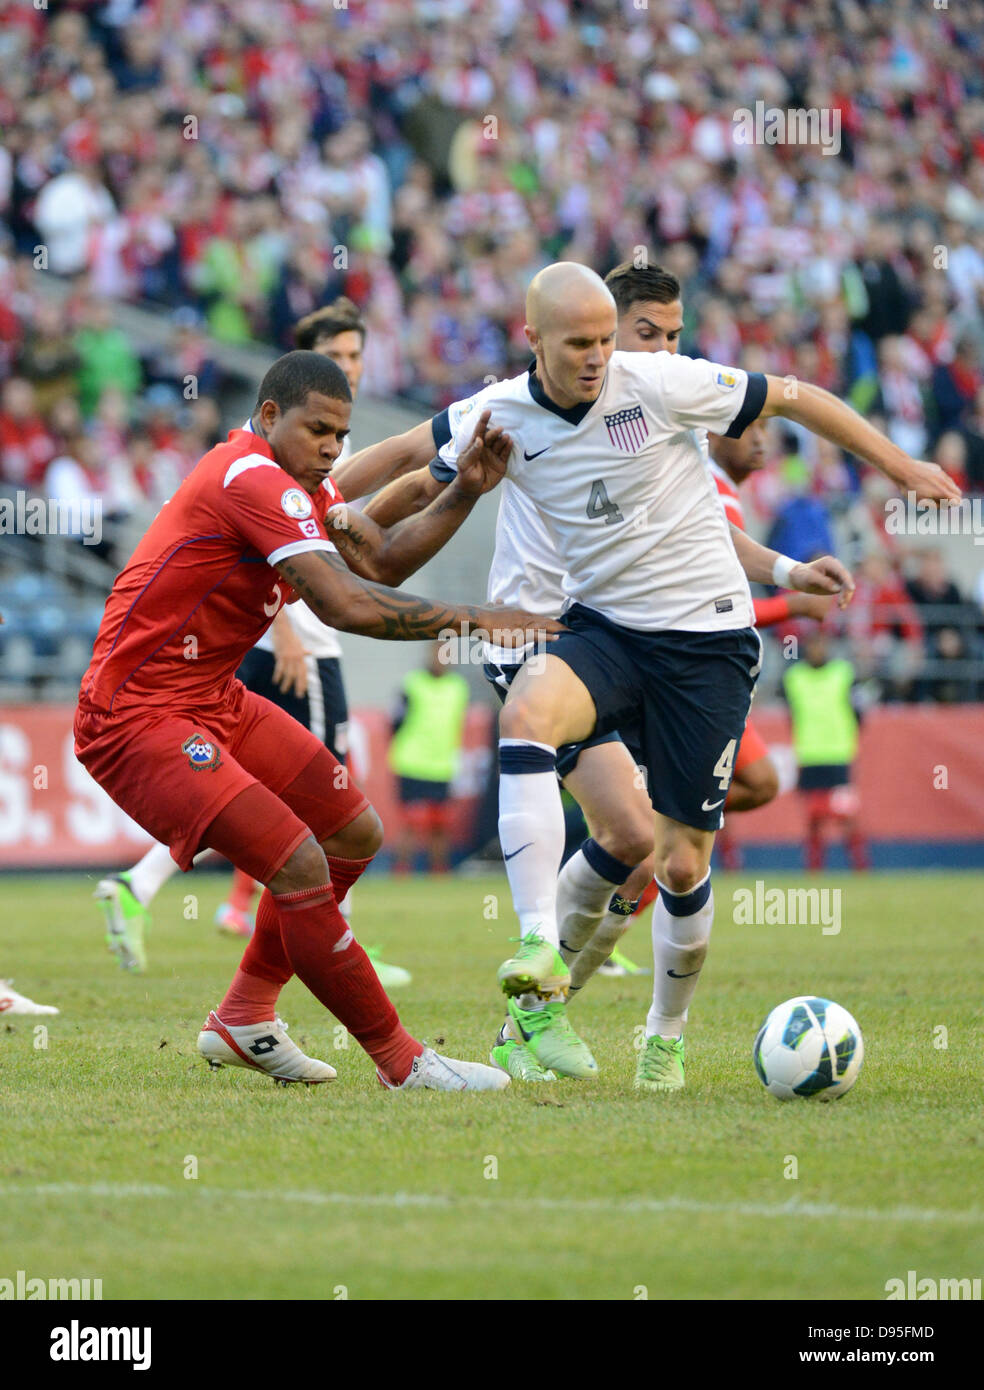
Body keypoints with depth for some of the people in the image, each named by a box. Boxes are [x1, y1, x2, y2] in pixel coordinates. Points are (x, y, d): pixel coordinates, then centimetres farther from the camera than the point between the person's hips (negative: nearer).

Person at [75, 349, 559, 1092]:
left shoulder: (296, 483, 11)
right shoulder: (252, 479, -22)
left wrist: (466, 492, -3)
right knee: (298, 863, -21)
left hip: (215, 698, 11)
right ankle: (400, 1061, -12)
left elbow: (382, 560, 10)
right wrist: (475, 619, -26)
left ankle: (243, 1020, 25)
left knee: (356, 833, 15)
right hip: (137, 716, -11)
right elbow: (345, 604, -29)